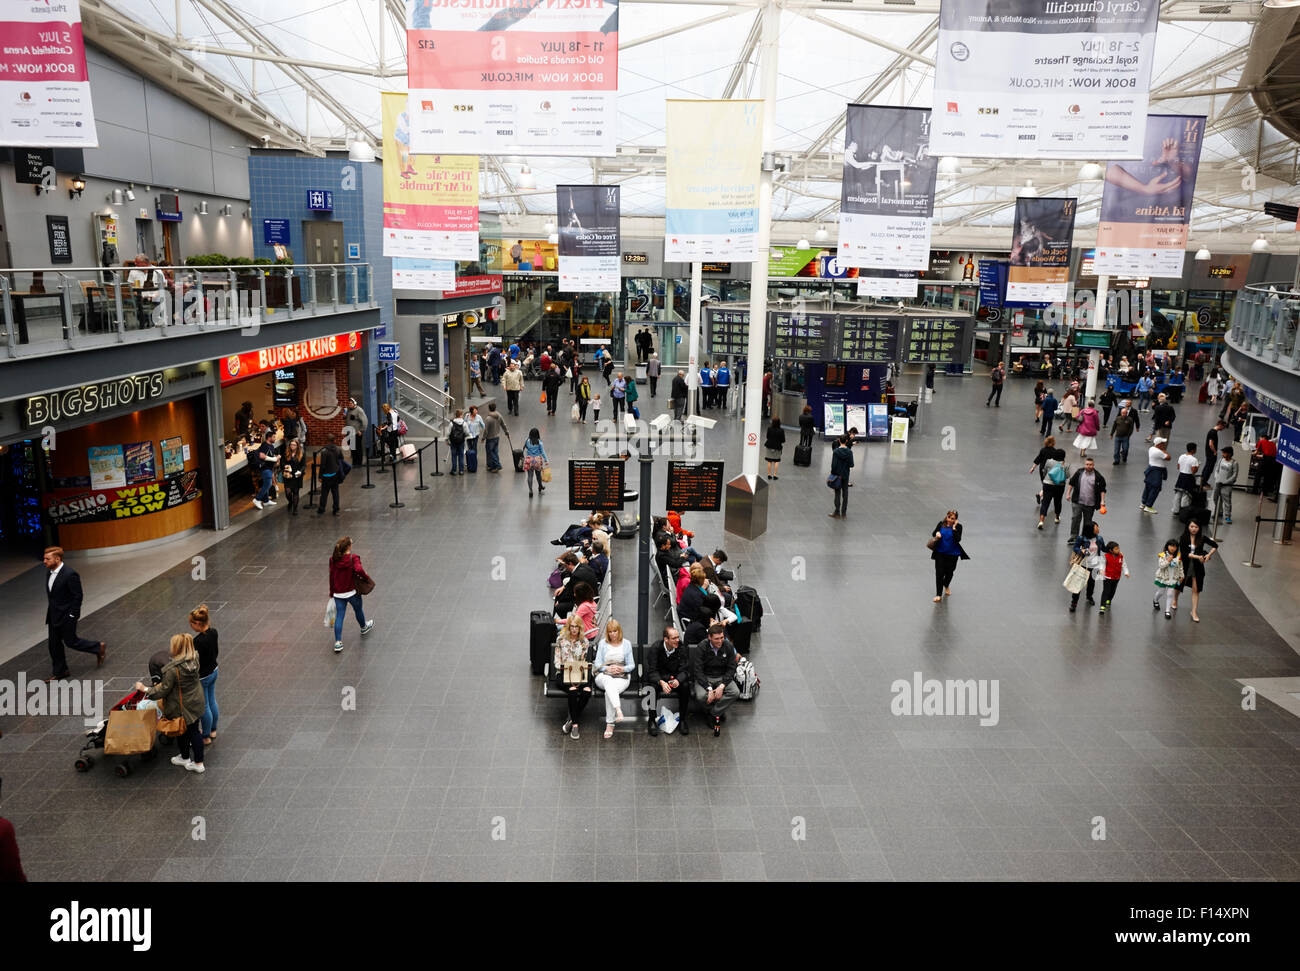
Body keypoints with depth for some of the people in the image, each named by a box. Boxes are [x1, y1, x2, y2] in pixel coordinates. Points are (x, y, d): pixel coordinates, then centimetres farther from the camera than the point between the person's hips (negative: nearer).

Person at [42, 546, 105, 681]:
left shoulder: (70, 574, -21)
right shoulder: (51, 572, 5)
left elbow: (77, 596, -18)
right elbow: (51, 594, 14)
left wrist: (72, 615, -17)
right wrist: (49, 612, 12)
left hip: (66, 616, -8)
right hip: (53, 616, 8)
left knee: (70, 641, 1)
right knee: (54, 644, 13)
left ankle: (98, 648, 21)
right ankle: (59, 671, 25)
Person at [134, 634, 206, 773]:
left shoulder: (173, 669, -30)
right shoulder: (194, 659, -10)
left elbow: (163, 690, -20)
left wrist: (145, 689, -5)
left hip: (182, 707, -6)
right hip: (197, 702, 6)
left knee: (182, 732, 18)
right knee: (195, 731, 17)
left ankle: (185, 758, 41)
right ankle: (198, 762, 30)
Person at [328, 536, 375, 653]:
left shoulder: (333, 559, -1)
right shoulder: (353, 558, -17)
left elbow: (331, 576, 6)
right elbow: (358, 569, -36)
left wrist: (332, 592, 14)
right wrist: (366, 577, -16)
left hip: (338, 594, 3)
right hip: (352, 592, -3)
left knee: (339, 616, 6)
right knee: (358, 610, 24)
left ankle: (338, 642, 2)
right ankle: (364, 627, 51)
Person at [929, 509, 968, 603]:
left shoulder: (958, 526, -9)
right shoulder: (941, 524, -2)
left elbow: (958, 540, -19)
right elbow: (933, 533, 3)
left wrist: (954, 528, -25)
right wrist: (937, 533, -20)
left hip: (952, 554, 0)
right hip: (940, 552, 0)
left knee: (949, 572, 14)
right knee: (939, 572, -6)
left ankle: (946, 586, 47)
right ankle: (938, 594, -1)